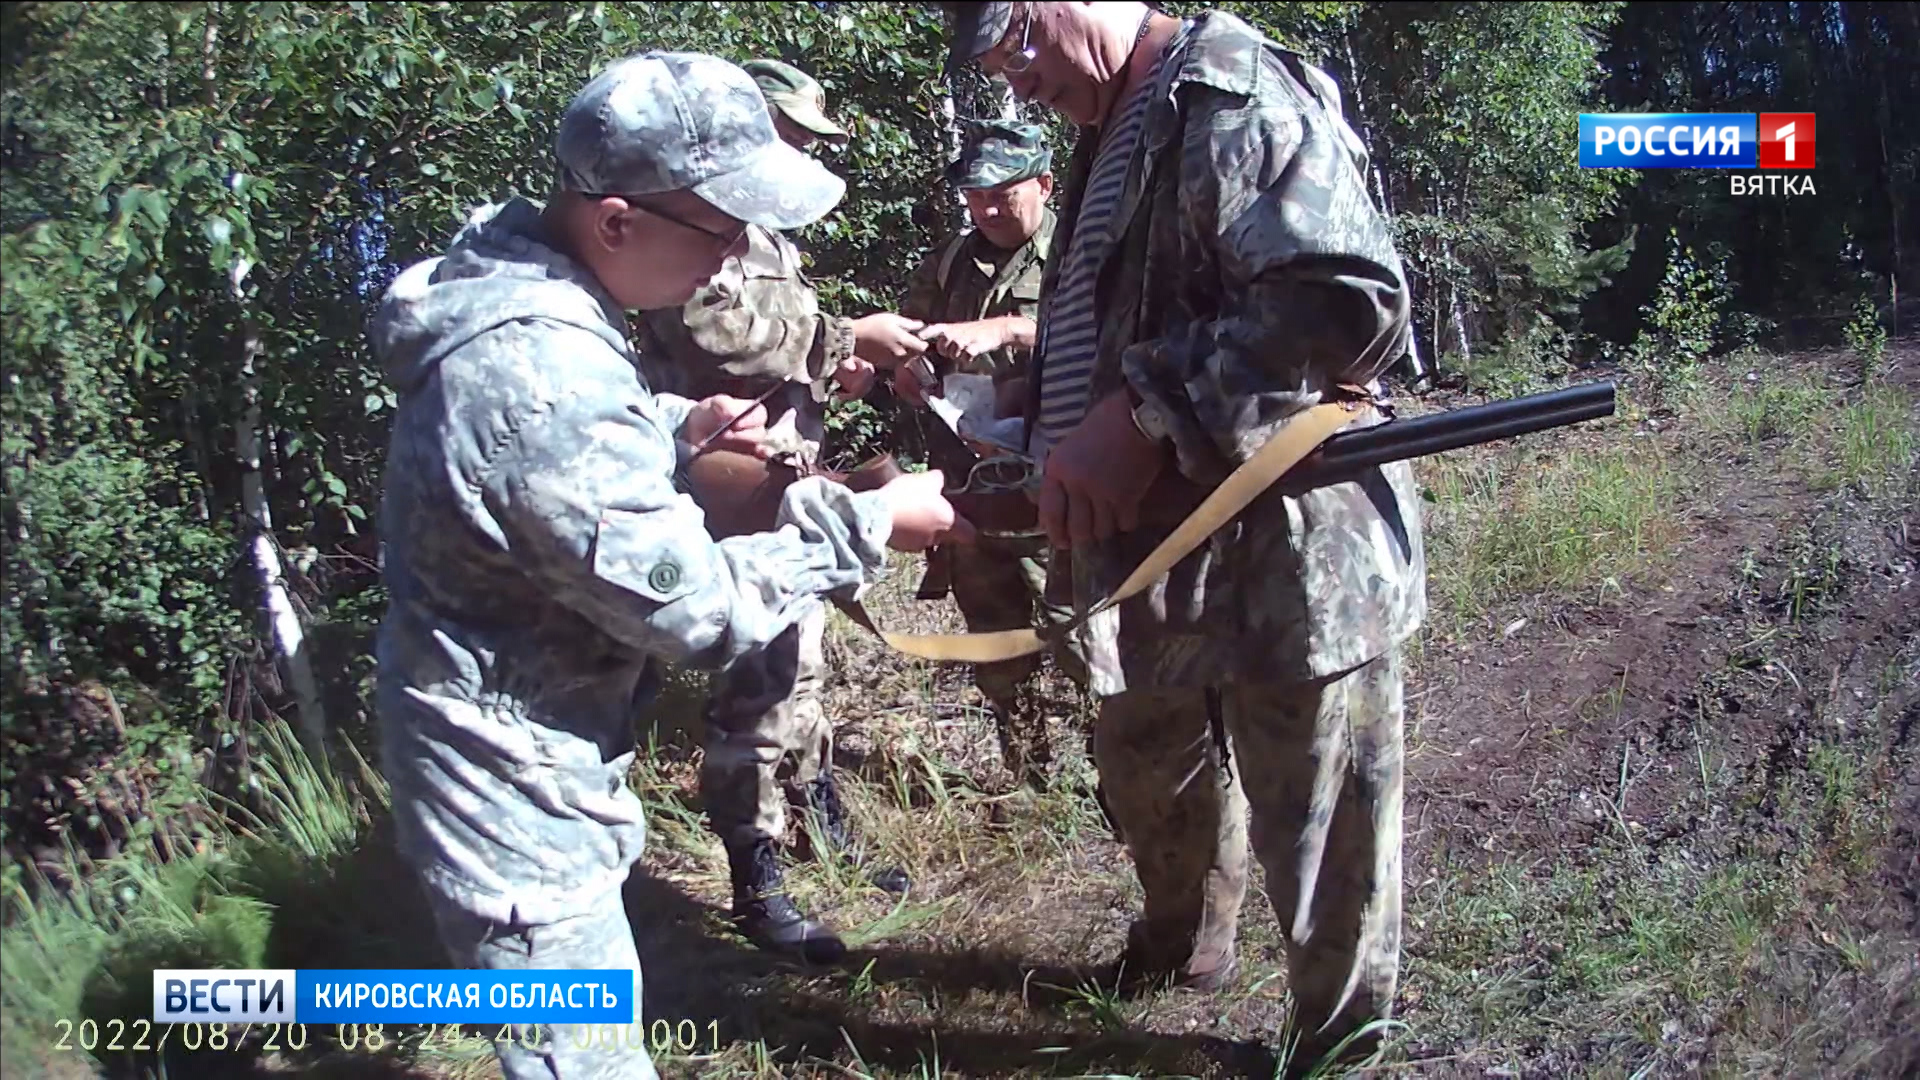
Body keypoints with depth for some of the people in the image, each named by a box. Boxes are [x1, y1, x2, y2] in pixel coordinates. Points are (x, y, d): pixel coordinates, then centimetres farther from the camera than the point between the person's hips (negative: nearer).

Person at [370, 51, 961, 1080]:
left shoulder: (526, 293, -1)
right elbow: (695, 608, -26)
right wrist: (865, 526, -17)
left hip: (531, 755, 10)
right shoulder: (538, 373, -33)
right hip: (514, 790, -10)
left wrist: (680, 426, 3)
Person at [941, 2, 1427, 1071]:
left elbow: (1351, 298, -28)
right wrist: (1036, 435, 6)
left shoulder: (1231, 94, -16)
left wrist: (1146, 419, -28)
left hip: (1291, 553, -10)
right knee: (1147, 762, 26)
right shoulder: (1119, 132, 14)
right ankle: (1184, 942, 51)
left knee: (1320, 828, 7)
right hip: (1171, 550, 10)